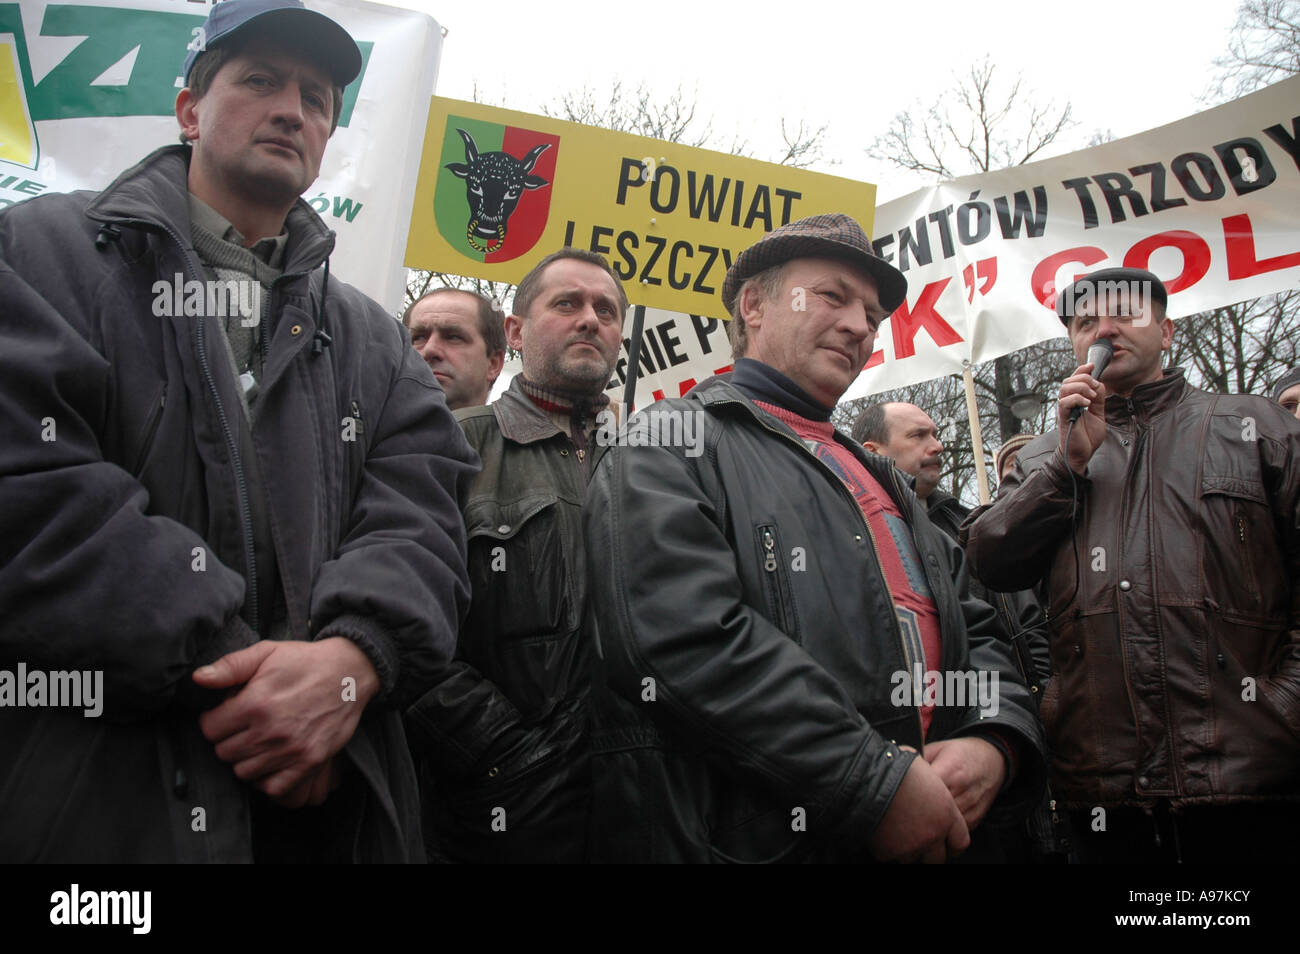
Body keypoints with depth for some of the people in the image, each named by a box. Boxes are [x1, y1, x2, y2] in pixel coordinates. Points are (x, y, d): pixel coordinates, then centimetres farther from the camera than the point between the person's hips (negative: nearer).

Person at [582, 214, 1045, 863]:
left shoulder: (882, 482, 19)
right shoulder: (672, 443, -5)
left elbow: (975, 634, 18)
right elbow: (688, 639, -20)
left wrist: (997, 742, -4)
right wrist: (880, 785, -21)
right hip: (749, 839, -6)